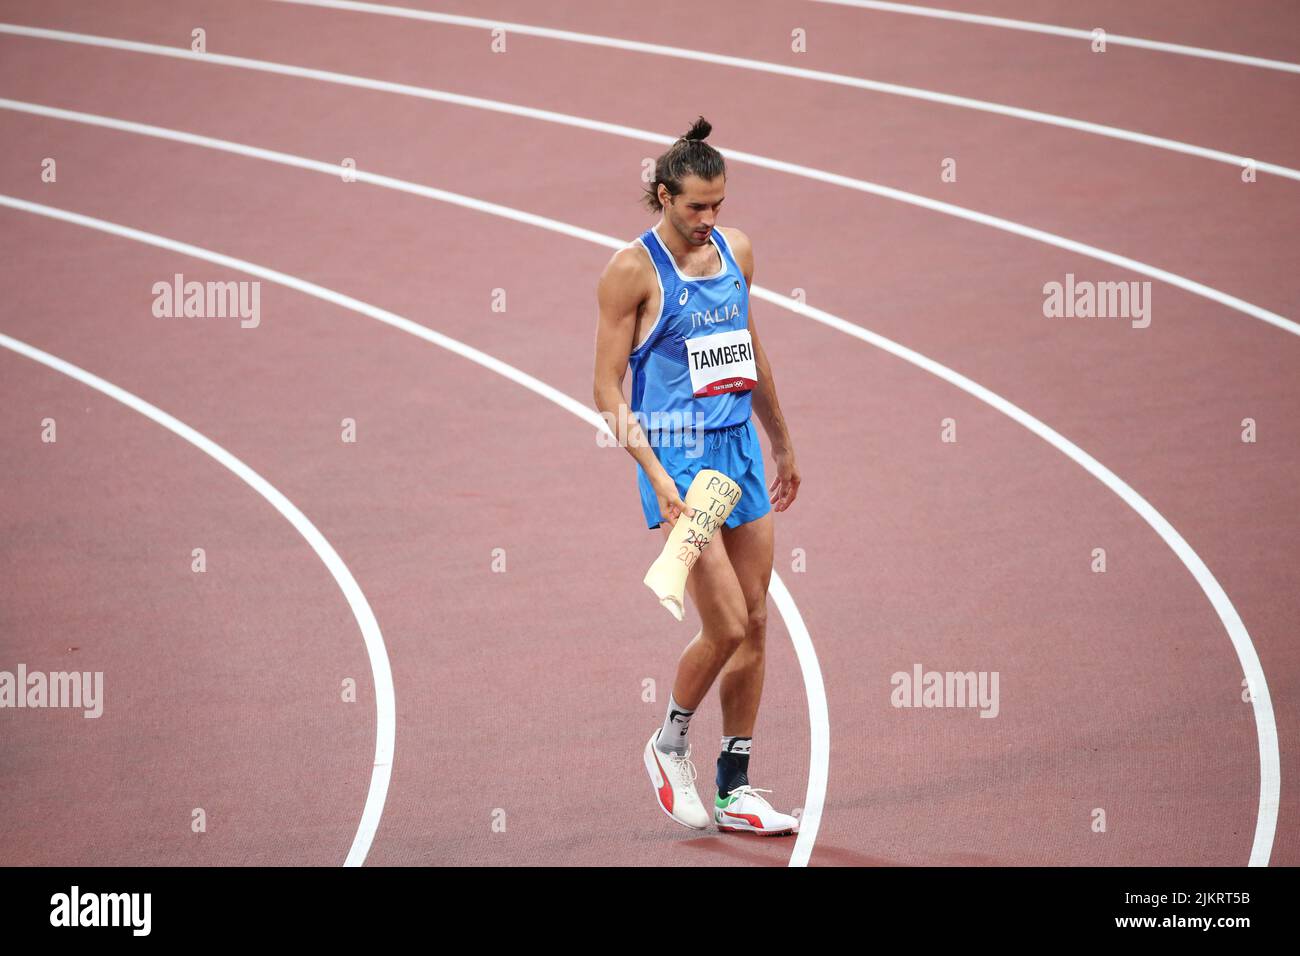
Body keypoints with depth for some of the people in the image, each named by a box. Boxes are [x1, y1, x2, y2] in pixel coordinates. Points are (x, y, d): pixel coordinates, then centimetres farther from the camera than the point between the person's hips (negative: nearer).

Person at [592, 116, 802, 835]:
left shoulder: (734, 251, 9)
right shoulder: (632, 270, -10)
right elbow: (606, 390, -10)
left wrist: (782, 444, 28)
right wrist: (655, 474, -19)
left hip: (741, 449, 7)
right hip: (678, 455, -7)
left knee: (754, 624, 6)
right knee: (726, 626, -13)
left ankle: (734, 790, 15)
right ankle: (669, 746, 13)